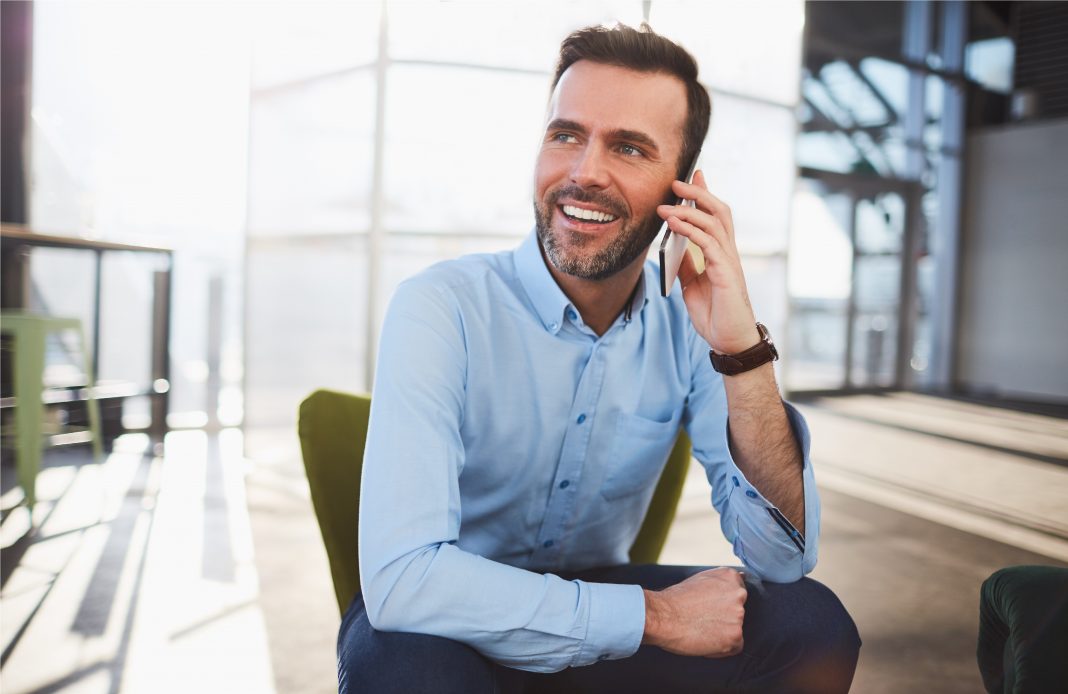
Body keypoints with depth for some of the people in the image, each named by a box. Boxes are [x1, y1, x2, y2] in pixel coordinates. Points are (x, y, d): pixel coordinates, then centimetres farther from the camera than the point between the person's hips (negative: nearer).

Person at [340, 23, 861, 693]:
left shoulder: (688, 322, -9)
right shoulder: (442, 310, -23)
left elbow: (784, 558, -13)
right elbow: (402, 580, -33)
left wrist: (743, 351, -27)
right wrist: (655, 615, -25)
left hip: (595, 597, 4)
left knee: (816, 625, -17)